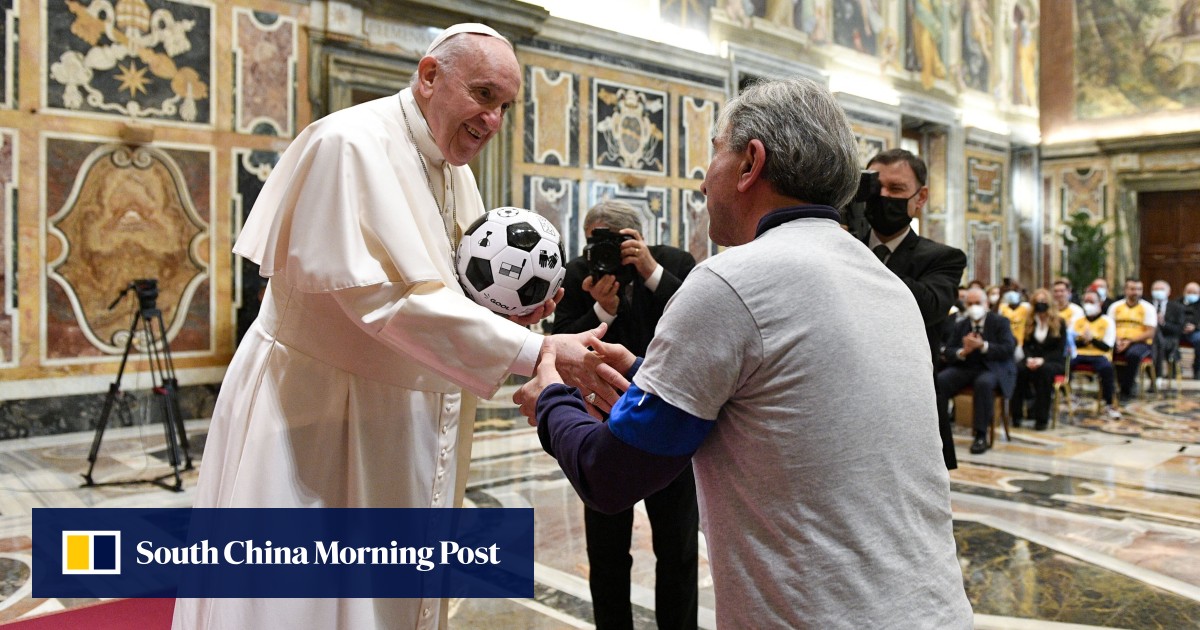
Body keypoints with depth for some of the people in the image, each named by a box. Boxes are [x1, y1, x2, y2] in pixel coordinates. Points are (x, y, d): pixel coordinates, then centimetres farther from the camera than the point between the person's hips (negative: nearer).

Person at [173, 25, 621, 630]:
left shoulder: (455, 173, 8)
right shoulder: (351, 143, -19)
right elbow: (386, 296, -28)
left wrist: (505, 310, -7)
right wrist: (533, 349, -29)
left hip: (405, 425, 8)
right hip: (313, 415, -8)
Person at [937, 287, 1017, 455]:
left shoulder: (1000, 322, 4)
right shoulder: (960, 326, 14)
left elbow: (1008, 348, -9)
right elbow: (948, 353, 8)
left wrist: (983, 345, -22)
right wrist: (963, 351, -15)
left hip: (992, 368, -4)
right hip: (965, 367, 4)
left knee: (983, 383, -39)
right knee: (938, 381, -25)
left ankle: (981, 436, -30)